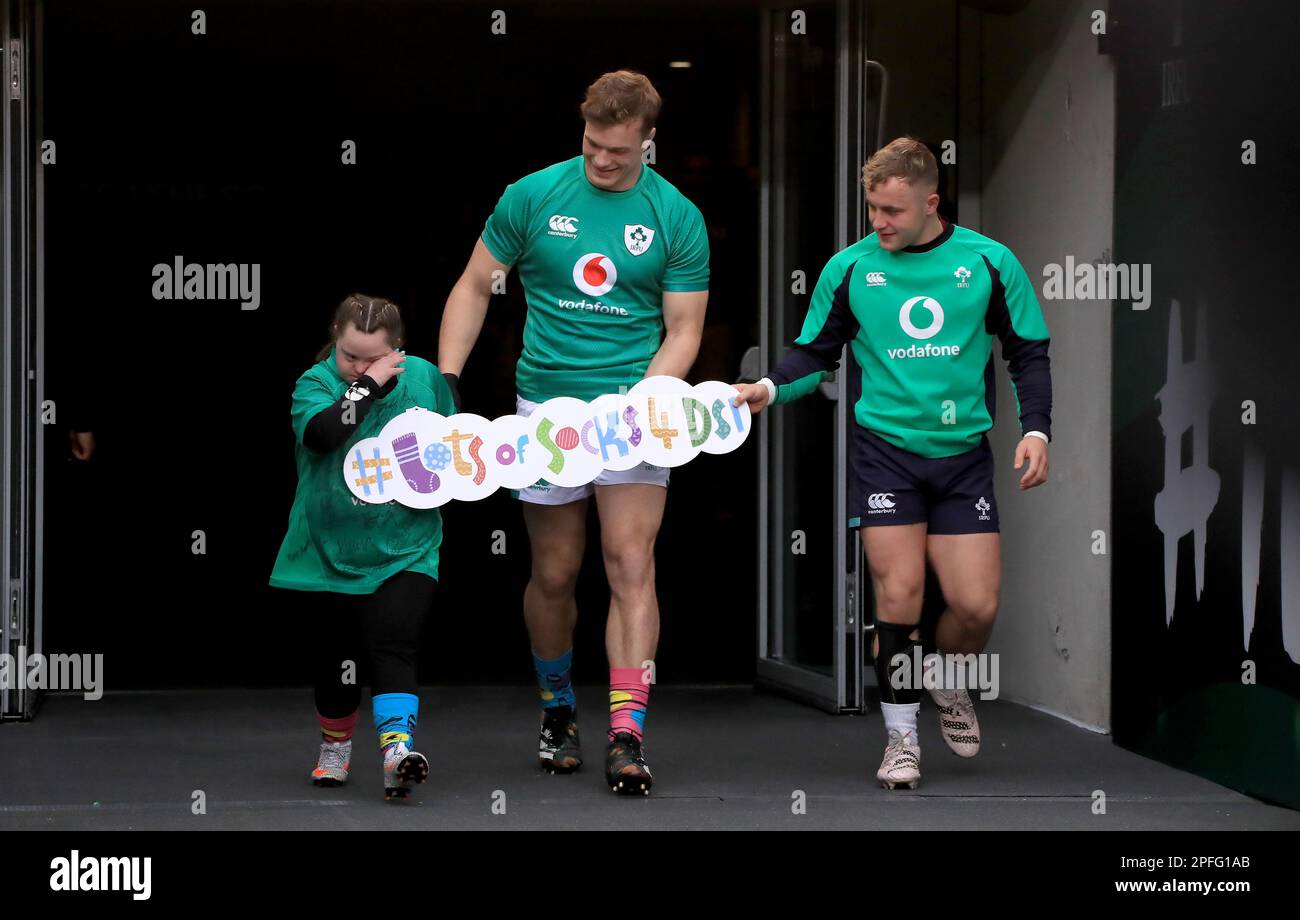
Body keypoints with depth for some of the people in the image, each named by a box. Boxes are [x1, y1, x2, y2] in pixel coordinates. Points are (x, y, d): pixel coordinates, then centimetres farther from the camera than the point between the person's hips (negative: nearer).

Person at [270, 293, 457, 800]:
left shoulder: (424, 378, 0)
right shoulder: (315, 382, -8)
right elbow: (320, 433, -31)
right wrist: (367, 386, -26)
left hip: (404, 553, 0)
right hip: (330, 550, 0)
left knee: (392, 649, -17)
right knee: (334, 658, 10)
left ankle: (398, 748, -29)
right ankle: (335, 748, 35)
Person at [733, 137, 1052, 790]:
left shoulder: (988, 262, 0)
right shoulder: (848, 269, 1)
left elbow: (1029, 353, 8)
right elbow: (816, 353, 10)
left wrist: (1035, 429, -4)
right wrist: (771, 388, -9)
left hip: (963, 452, 1)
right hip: (884, 447, -1)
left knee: (976, 604, -5)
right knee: (898, 595, -10)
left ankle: (949, 686, 29)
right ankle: (901, 736, 7)